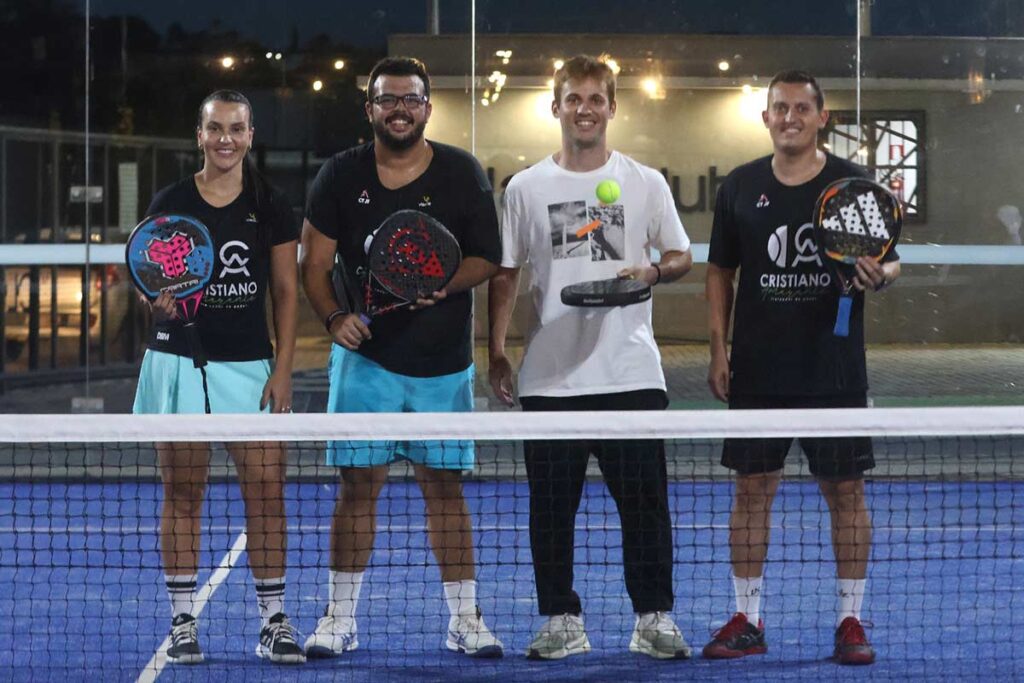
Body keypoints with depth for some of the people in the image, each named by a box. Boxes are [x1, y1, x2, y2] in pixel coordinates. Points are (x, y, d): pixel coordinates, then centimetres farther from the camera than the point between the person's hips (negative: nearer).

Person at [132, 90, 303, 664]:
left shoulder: (272, 206, 3)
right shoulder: (170, 204, 3)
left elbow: (287, 292, 4)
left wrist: (283, 368, -3)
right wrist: (161, 300, -16)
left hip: (251, 365, 0)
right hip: (179, 360, 0)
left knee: (267, 492, -5)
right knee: (182, 494, 3)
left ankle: (274, 621, 3)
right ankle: (183, 622, 9)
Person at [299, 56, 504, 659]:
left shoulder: (462, 173, 1)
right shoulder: (341, 175, 2)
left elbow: (488, 259, 1)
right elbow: (315, 262, 3)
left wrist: (440, 283, -17)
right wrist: (334, 316, -14)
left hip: (443, 361, 0)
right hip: (366, 355, 0)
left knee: (445, 485, 3)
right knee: (360, 483, 0)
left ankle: (465, 620, 10)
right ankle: (341, 618, 7)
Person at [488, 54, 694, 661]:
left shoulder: (646, 183, 6)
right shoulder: (526, 188, 7)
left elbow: (682, 256, 10)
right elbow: (506, 274, 10)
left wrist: (653, 272, -12)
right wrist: (497, 353, 3)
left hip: (631, 374, -1)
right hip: (550, 377, 1)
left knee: (645, 502, -1)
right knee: (552, 507, 3)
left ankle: (655, 618, 9)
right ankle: (562, 622, 12)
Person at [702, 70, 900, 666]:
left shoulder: (853, 183, 0)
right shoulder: (740, 188, 6)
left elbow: (891, 261, 3)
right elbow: (721, 271, 13)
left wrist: (880, 275, -21)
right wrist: (719, 348, 5)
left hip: (835, 371, -1)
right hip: (758, 369, 2)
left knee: (845, 490, 1)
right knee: (753, 489, 3)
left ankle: (851, 622, 9)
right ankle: (747, 622, 12)